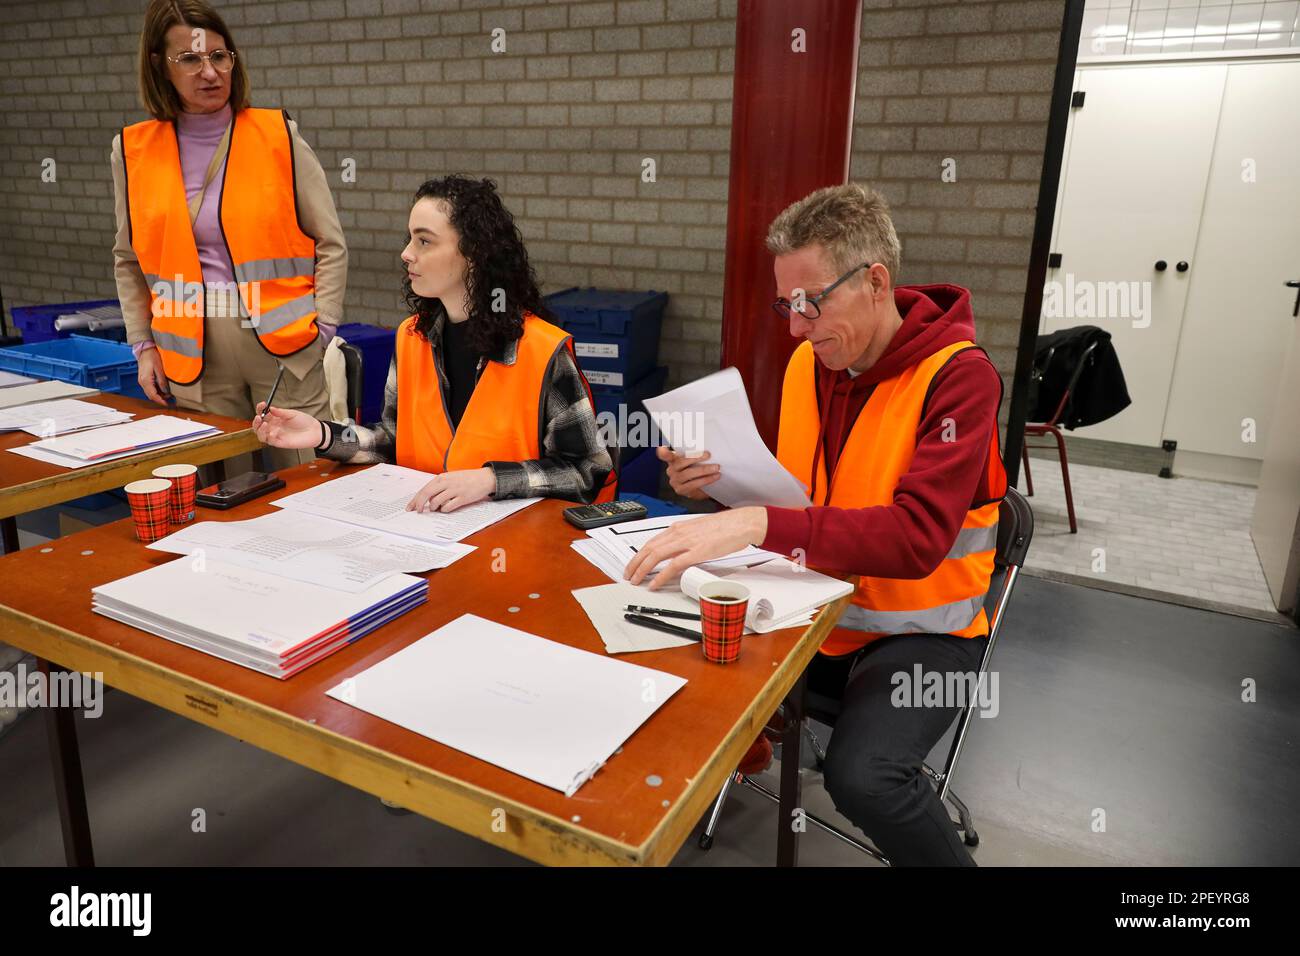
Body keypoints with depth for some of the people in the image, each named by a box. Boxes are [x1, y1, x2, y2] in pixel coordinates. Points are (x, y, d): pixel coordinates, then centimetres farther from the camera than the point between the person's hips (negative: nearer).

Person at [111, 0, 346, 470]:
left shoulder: (278, 136, 0)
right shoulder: (133, 151, 6)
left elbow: (330, 245, 2)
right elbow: (128, 261, 16)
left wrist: (319, 329, -6)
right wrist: (143, 344, 8)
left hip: (281, 341, -2)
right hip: (192, 358, 2)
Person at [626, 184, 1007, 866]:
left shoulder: (958, 375, -17)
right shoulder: (809, 360, 2)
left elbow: (916, 535, -28)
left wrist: (757, 525, -38)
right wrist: (722, 483, -10)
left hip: (920, 630, -5)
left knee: (861, 776, -28)